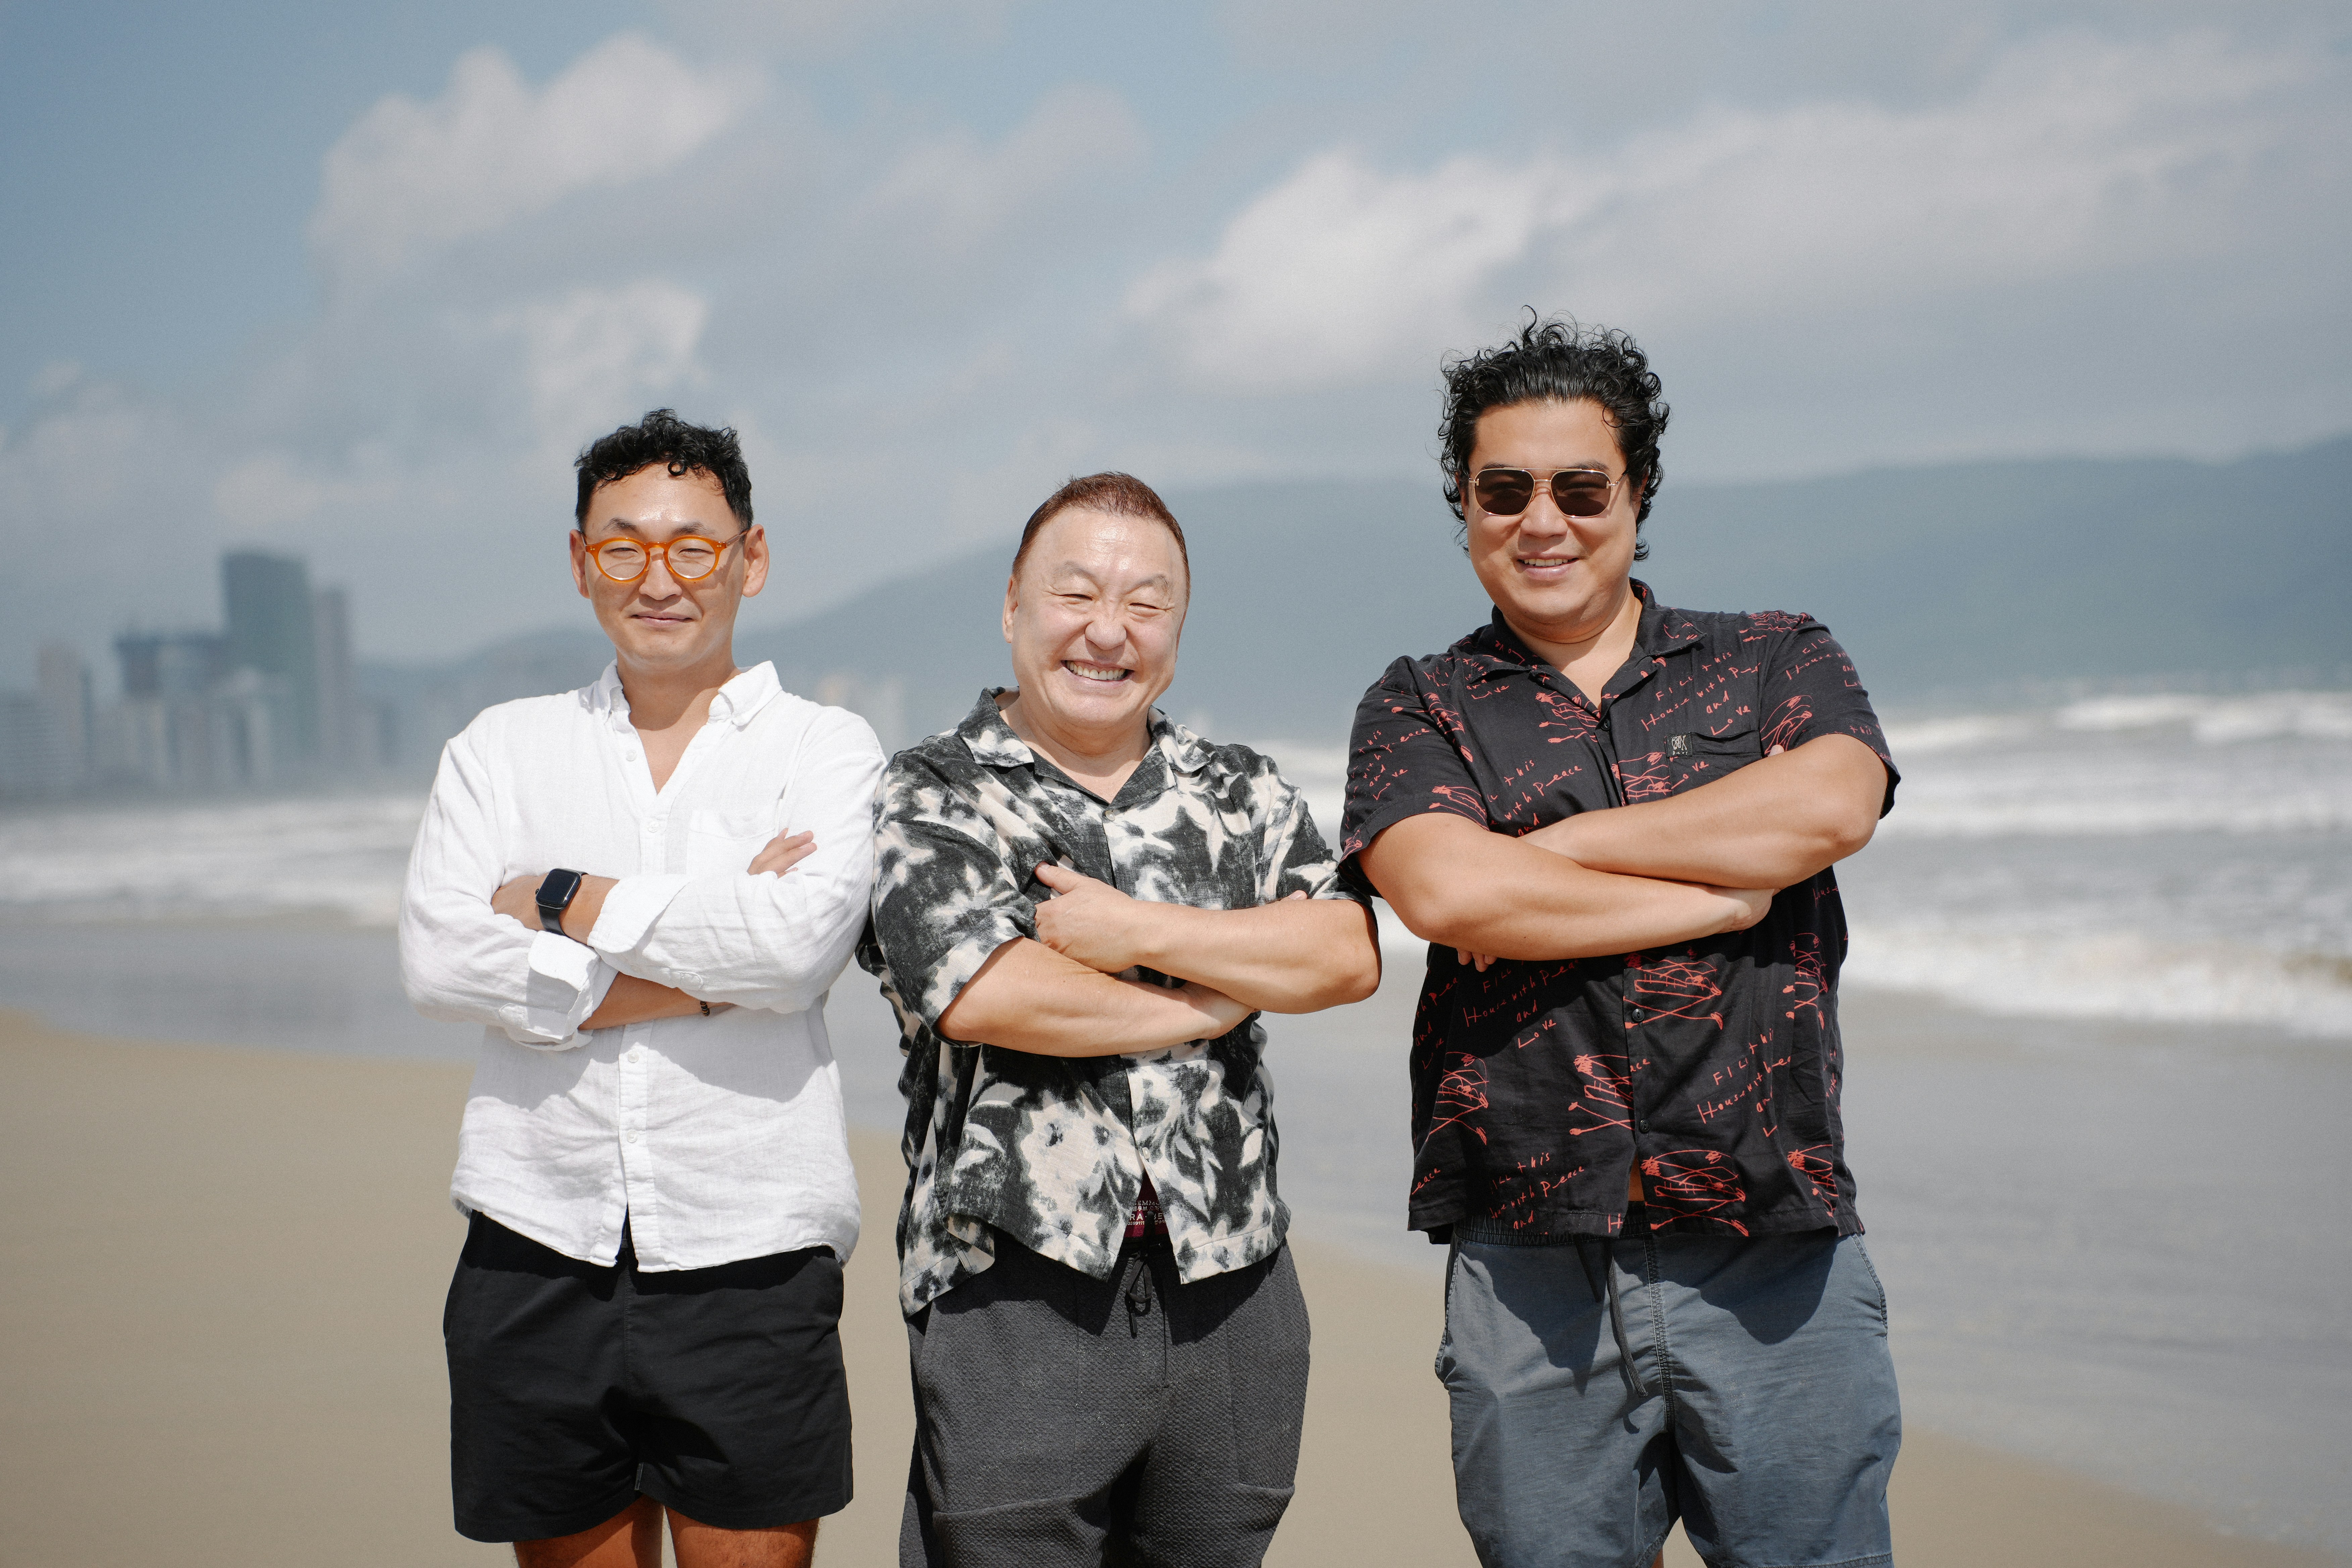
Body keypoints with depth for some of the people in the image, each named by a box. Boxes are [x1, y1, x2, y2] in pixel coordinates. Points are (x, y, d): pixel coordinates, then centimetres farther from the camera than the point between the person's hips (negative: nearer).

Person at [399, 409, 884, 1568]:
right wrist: (701, 970, -10)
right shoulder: (503, 748, 11)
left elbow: (796, 944, -15)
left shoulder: (825, 750, 4)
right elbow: (439, 962, -6)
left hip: (750, 1264, -2)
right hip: (539, 1257, 2)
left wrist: (565, 904, -7)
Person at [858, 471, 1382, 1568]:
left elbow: (1348, 955, -3)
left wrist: (1135, 930, -12)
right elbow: (982, 993, -15)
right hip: (1013, 1297, -3)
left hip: (1229, 1284, 4)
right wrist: (1225, 994, -6)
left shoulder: (1241, 795, 12)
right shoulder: (932, 797, 1)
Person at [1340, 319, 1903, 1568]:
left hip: (1778, 1266, 0)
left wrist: (1563, 847, -6)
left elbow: (1829, 805, -10)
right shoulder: (1417, 711, 10)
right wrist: (1725, 897, -6)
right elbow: (1445, 891, -10)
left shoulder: (1779, 661, 12)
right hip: (1532, 1279, 0)